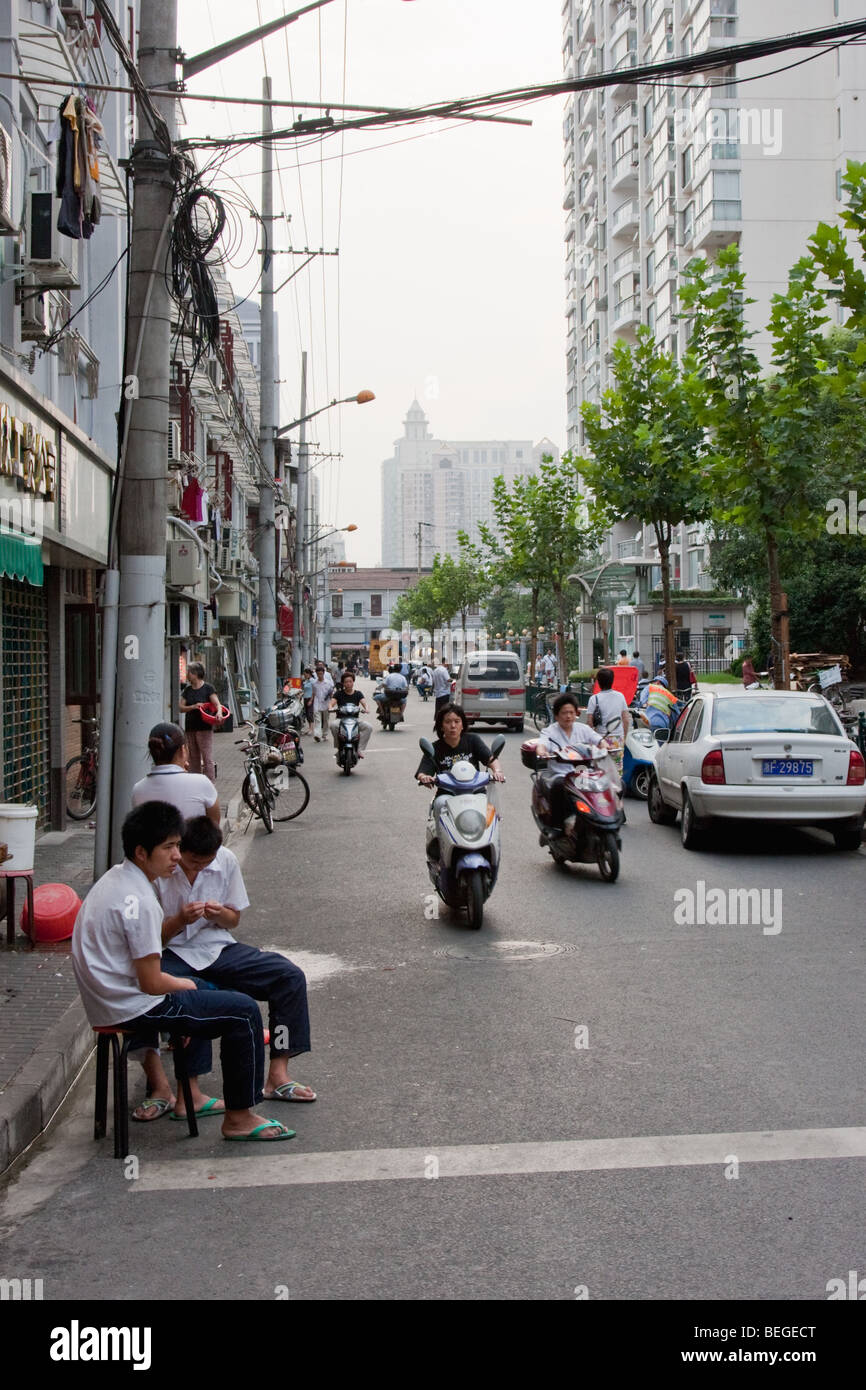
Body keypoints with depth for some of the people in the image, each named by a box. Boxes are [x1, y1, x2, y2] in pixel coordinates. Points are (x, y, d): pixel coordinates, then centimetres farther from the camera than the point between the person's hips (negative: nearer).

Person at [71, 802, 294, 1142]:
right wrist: (184, 984, -2)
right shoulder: (138, 900, -24)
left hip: (109, 999, 10)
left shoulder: (115, 879, 8)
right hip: (133, 1009, -10)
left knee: (205, 989, 31)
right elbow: (151, 983, -22)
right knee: (244, 1011, -6)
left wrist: (184, 983, 15)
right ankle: (239, 1117, 2)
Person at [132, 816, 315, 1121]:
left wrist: (220, 915, -13)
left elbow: (234, 920, 10)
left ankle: (277, 1076, -7)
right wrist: (179, 920, -25)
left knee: (291, 977, -12)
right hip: (172, 954, -4)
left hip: (217, 948, 5)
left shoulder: (226, 861, -2)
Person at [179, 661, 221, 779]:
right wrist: (193, 707, -12)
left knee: (207, 758, -9)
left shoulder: (207, 688, -2)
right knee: (193, 758, 11)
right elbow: (181, 708, 7)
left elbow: (217, 703, -8)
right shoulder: (187, 690, 12)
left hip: (204, 728, -6)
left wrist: (219, 712, -31)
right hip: (190, 728, 6)